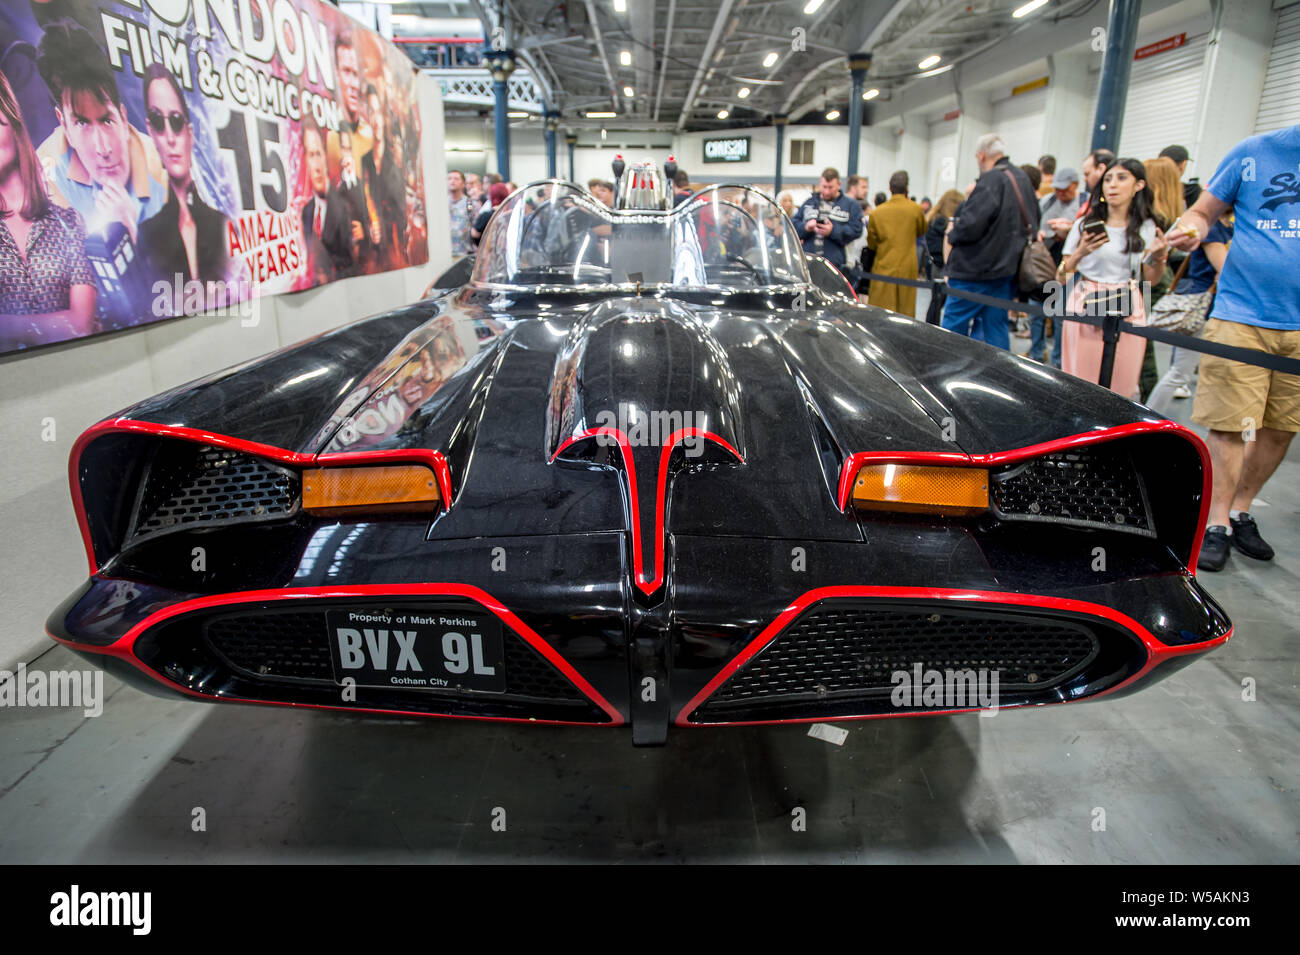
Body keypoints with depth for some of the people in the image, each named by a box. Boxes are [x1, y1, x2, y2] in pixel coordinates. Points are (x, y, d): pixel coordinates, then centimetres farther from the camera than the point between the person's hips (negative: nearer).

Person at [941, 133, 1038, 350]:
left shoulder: (991, 180, -15)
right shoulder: (1022, 178, 14)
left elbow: (970, 225, -24)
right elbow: (1033, 223, 24)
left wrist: (953, 232, -4)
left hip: (977, 270, -9)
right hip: (1008, 267, 9)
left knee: (953, 326, 0)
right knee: (996, 326, 11)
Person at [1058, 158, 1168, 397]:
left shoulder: (1146, 228, 7)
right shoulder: (1085, 224, 3)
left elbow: (1150, 279, 12)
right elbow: (1064, 273, 3)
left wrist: (1158, 257, -7)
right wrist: (1080, 253, -15)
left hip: (1127, 310, 1)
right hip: (1085, 309, -1)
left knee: (1121, 384, 0)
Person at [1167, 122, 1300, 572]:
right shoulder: (1254, 152, 4)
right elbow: (1204, 210, 8)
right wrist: (1192, 228, -15)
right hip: (1241, 315, -3)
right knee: (1231, 428, -4)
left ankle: (1241, 512, 25)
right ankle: (1217, 524, 8)